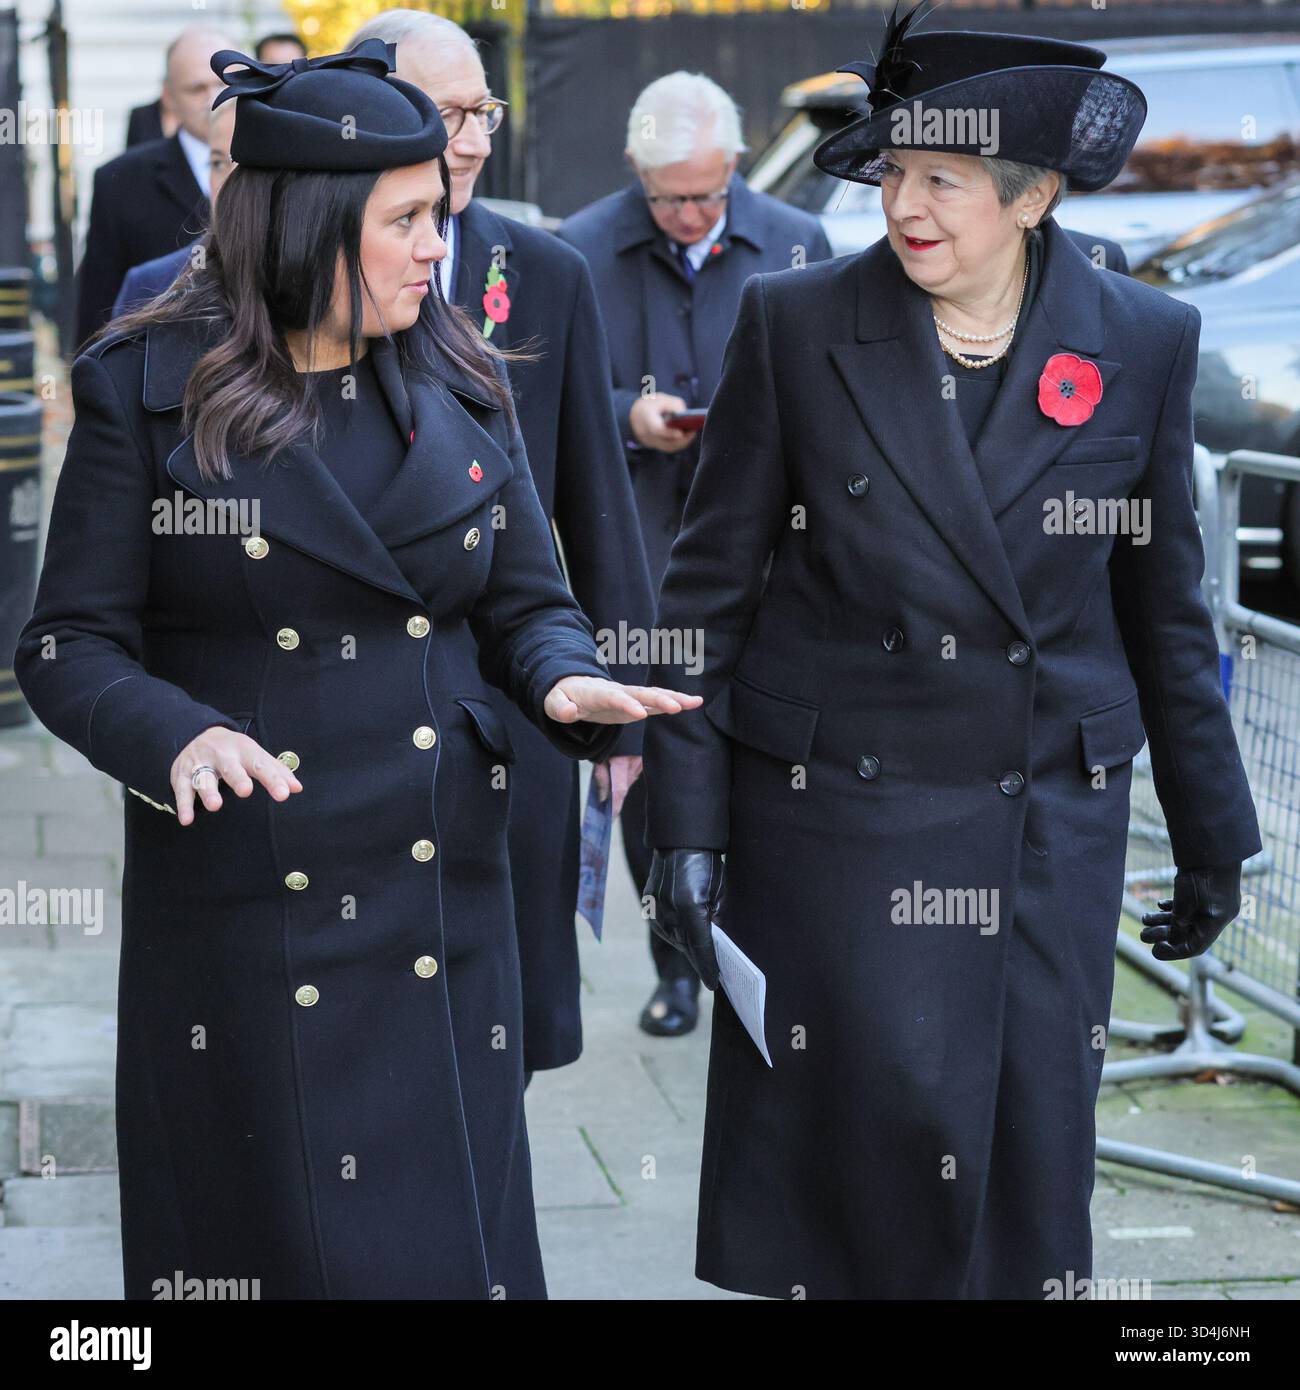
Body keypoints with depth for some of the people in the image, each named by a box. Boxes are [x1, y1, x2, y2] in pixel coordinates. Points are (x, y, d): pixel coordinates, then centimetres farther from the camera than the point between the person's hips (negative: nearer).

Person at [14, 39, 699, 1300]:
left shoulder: (457, 384, 7)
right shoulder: (147, 389, -5)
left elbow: (526, 602, 12)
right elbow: (68, 645, -5)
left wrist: (562, 680, -11)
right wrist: (177, 734, -25)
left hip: (438, 905, 3)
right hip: (239, 903, -3)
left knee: (448, 1237, 8)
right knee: (257, 1247, 6)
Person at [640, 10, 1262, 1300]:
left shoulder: (1145, 343, 0)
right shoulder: (795, 324, -5)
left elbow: (1163, 603, 8)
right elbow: (711, 586, -1)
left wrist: (1210, 838, 12)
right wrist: (685, 822, -5)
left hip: (1051, 814, 2)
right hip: (836, 806, -1)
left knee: (1030, 1147, 7)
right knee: (863, 1144, 0)